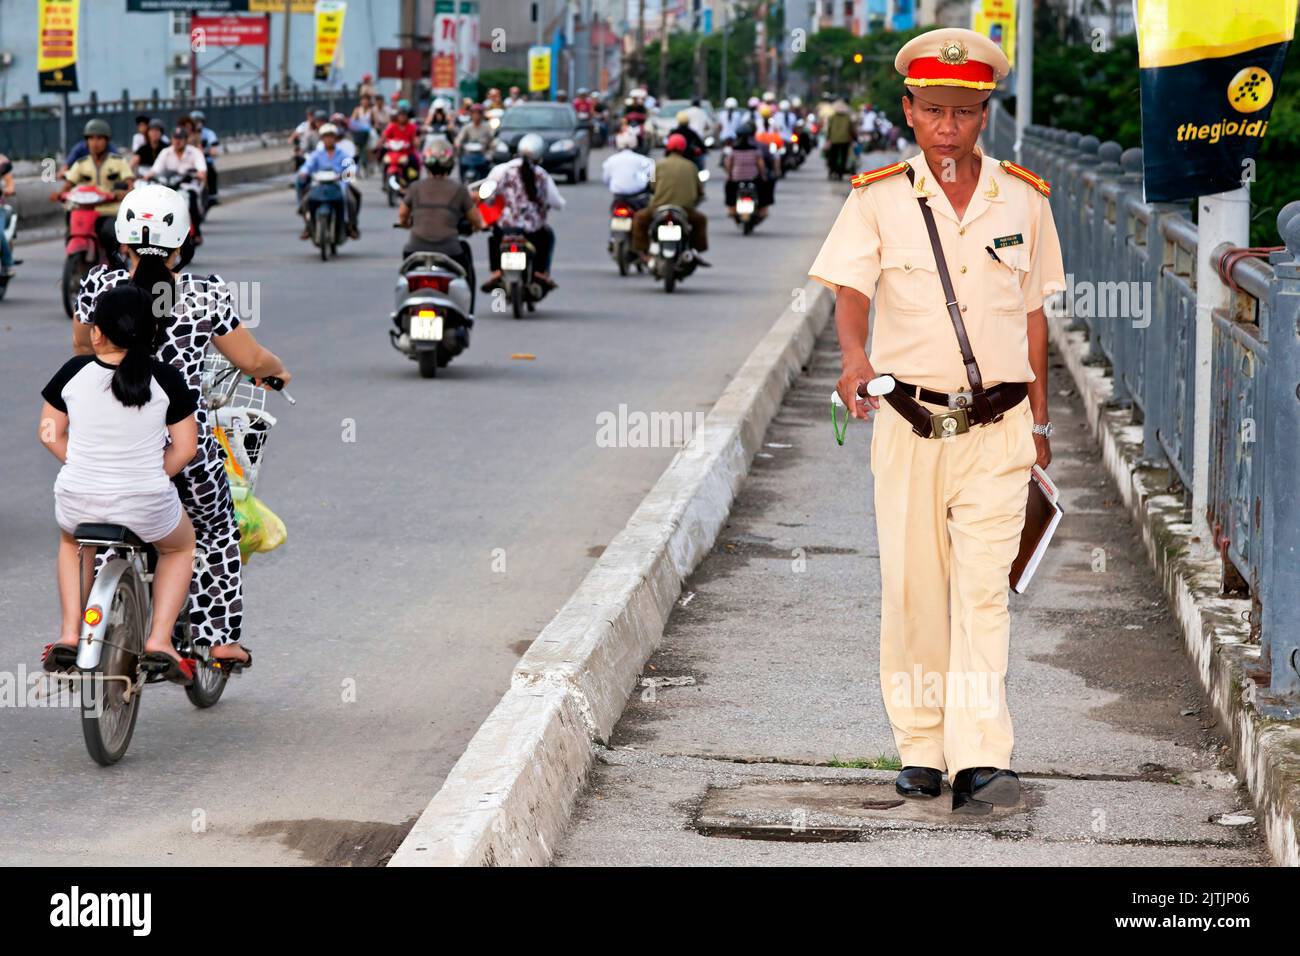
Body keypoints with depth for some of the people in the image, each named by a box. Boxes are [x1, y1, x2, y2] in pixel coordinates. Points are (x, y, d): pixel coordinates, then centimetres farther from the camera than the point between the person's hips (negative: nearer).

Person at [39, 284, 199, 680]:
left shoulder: (75, 372, -6)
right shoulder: (165, 379, -8)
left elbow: (50, 434, 5)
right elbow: (184, 449, -5)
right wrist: (148, 479, 9)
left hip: (79, 500, 1)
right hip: (146, 507, -1)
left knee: (71, 541, 38)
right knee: (180, 546, 32)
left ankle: (69, 633, 24)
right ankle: (159, 640, 16)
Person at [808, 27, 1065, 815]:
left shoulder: (1023, 200, 6)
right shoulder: (879, 200, 0)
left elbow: (1034, 313, 15)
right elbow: (851, 290, -12)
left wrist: (1038, 418, 17)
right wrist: (855, 357, -33)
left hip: (998, 430, 0)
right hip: (909, 424, 0)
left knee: (983, 590, -9)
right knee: (911, 592, 4)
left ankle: (982, 763, -15)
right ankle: (921, 750, 17)